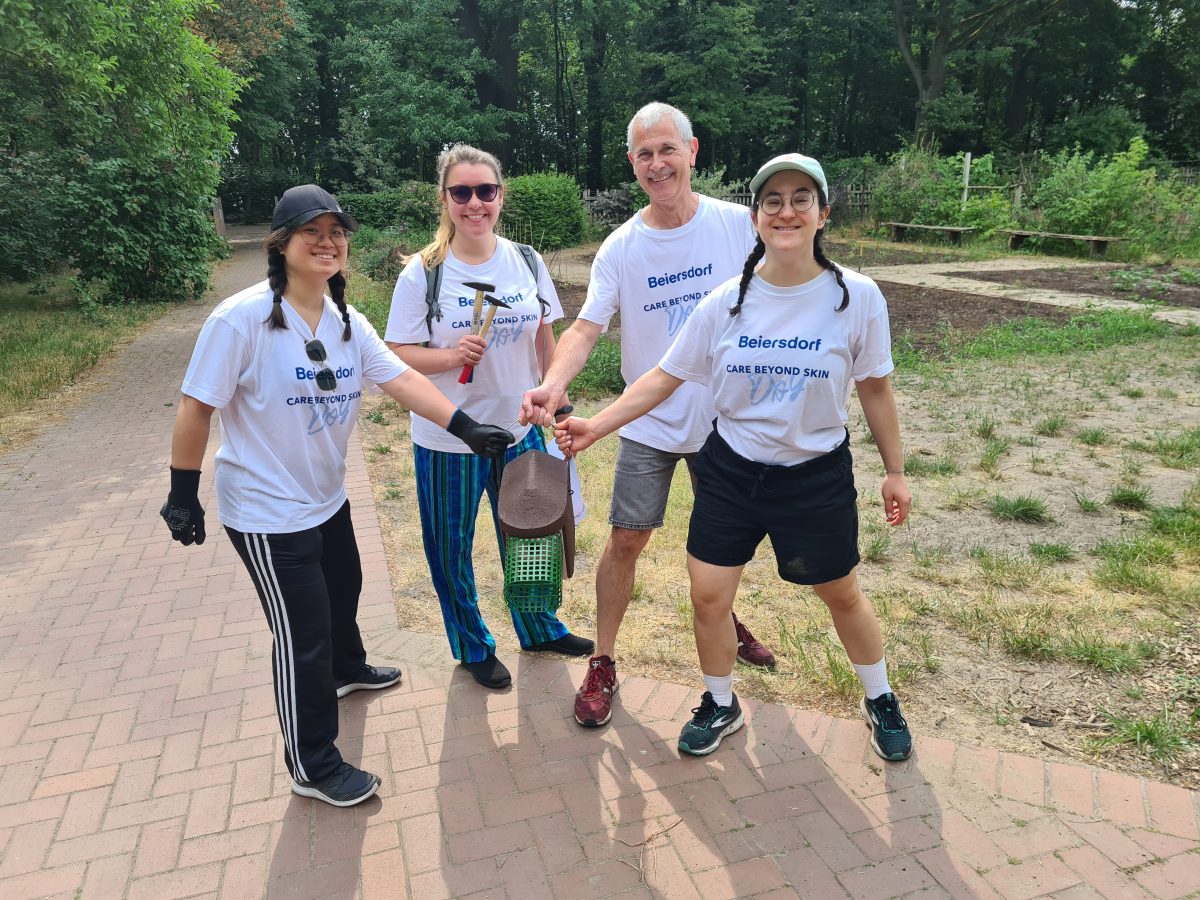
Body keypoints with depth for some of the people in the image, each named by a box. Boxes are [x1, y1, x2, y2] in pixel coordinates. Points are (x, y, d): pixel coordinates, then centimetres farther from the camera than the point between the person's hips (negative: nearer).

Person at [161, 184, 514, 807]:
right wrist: (183, 493, -13)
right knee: (302, 634, 1)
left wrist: (464, 425, -20)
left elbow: (400, 377, -9)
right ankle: (313, 766, 21)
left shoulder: (346, 320, -1)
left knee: (343, 591, 28)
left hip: (328, 498, 8)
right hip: (267, 512, -7)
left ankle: (346, 670, 58)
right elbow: (196, 407, -17)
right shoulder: (241, 318, -22)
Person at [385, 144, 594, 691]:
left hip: (520, 428, 3)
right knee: (451, 549, 12)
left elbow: (544, 340, 8)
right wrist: (452, 355, -27)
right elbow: (399, 354, -10)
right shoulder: (423, 273, -11)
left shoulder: (527, 262, -1)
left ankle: (538, 629, 43)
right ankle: (473, 648, 36)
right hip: (447, 438, -3)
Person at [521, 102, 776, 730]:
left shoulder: (738, 225, -8)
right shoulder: (621, 248, -7)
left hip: (726, 418, 1)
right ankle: (603, 662, 18)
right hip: (650, 423, -1)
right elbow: (586, 327, -15)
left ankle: (724, 619, 46)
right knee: (626, 539, 1)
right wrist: (552, 384, -34)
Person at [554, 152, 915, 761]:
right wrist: (596, 426, -12)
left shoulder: (857, 297, -12)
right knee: (708, 595, 4)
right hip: (731, 469, 2)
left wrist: (894, 471, 5)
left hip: (817, 475, -1)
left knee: (842, 595, 16)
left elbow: (874, 389, -1)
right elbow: (666, 376, -4)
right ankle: (720, 705, 32)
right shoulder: (726, 301, -9)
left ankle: (880, 701, 45)